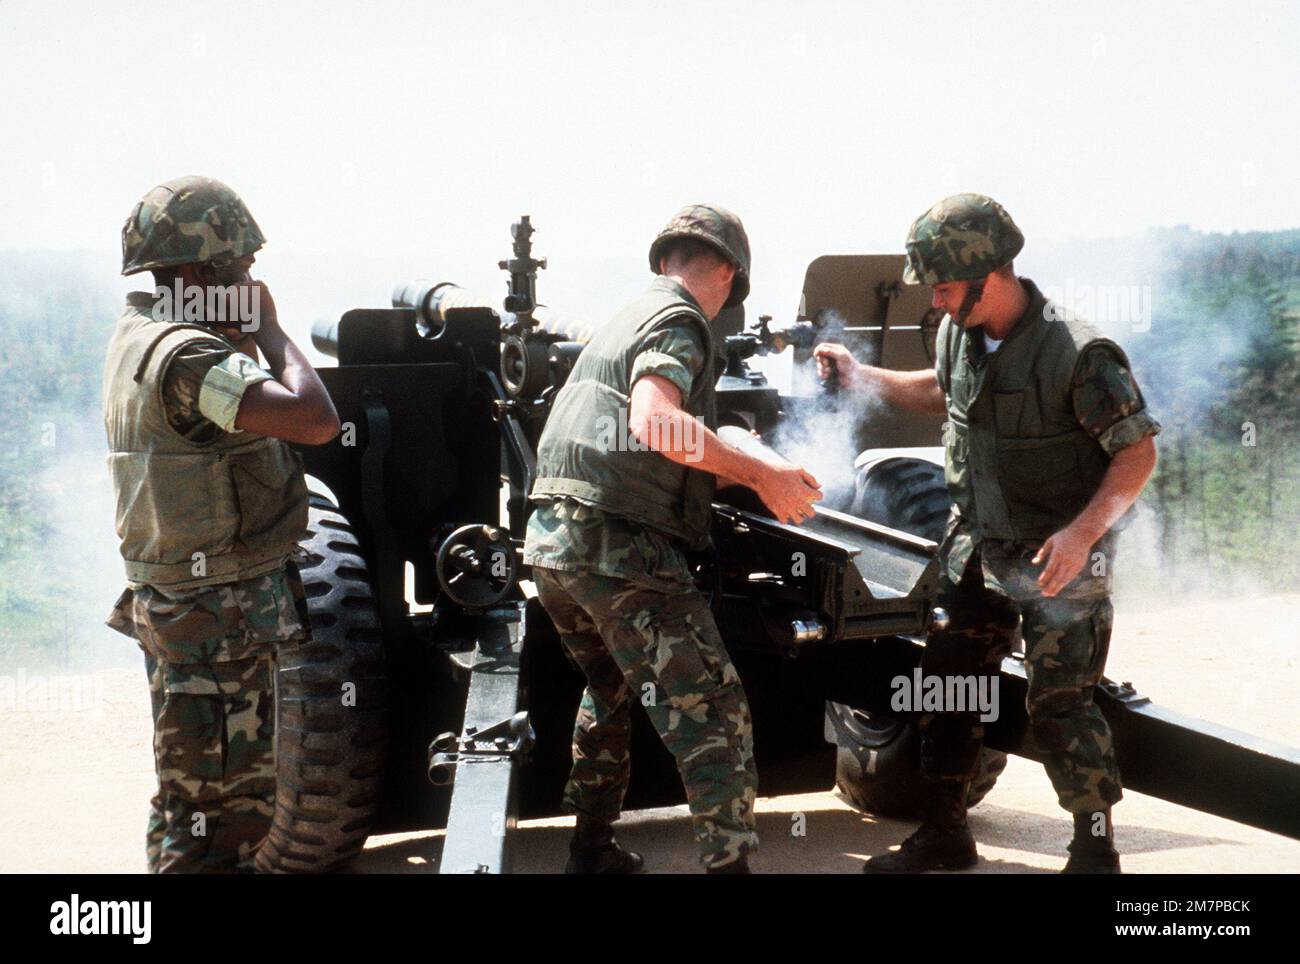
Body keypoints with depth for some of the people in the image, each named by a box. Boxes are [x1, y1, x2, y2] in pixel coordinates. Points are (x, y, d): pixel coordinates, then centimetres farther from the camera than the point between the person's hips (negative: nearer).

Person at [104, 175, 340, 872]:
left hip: (171, 600, 10)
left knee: (237, 787, 22)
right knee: (214, 802, -3)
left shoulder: (135, 336, 8)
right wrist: (268, 329, -17)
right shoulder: (185, 357, -23)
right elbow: (316, 420, -32)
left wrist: (248, 336, 5)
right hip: (217, 616, -10)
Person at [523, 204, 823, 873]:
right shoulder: (679, 321, -6)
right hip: (620, 546, -10)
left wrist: (742, 474, 38)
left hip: (552, 541, 10)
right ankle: (728, 861, -12)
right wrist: (760, 474, -20)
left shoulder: (625, 319, 23)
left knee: (610, 691, 28)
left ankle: (591, 850, 35)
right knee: (711, 714, -8)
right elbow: (653, 422, -24)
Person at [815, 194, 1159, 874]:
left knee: (1058, 704, -5)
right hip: (977, 542, 7)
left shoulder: (1078, 353, -25)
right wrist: (859, 375, 15)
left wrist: (1082, 533, -29)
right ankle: (943, 833, 25)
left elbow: (1138, 452, -20)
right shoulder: (958, 332, -2)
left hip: (1059, 556, -7)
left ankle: (1095, 850, 12)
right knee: (946, 682, 10)